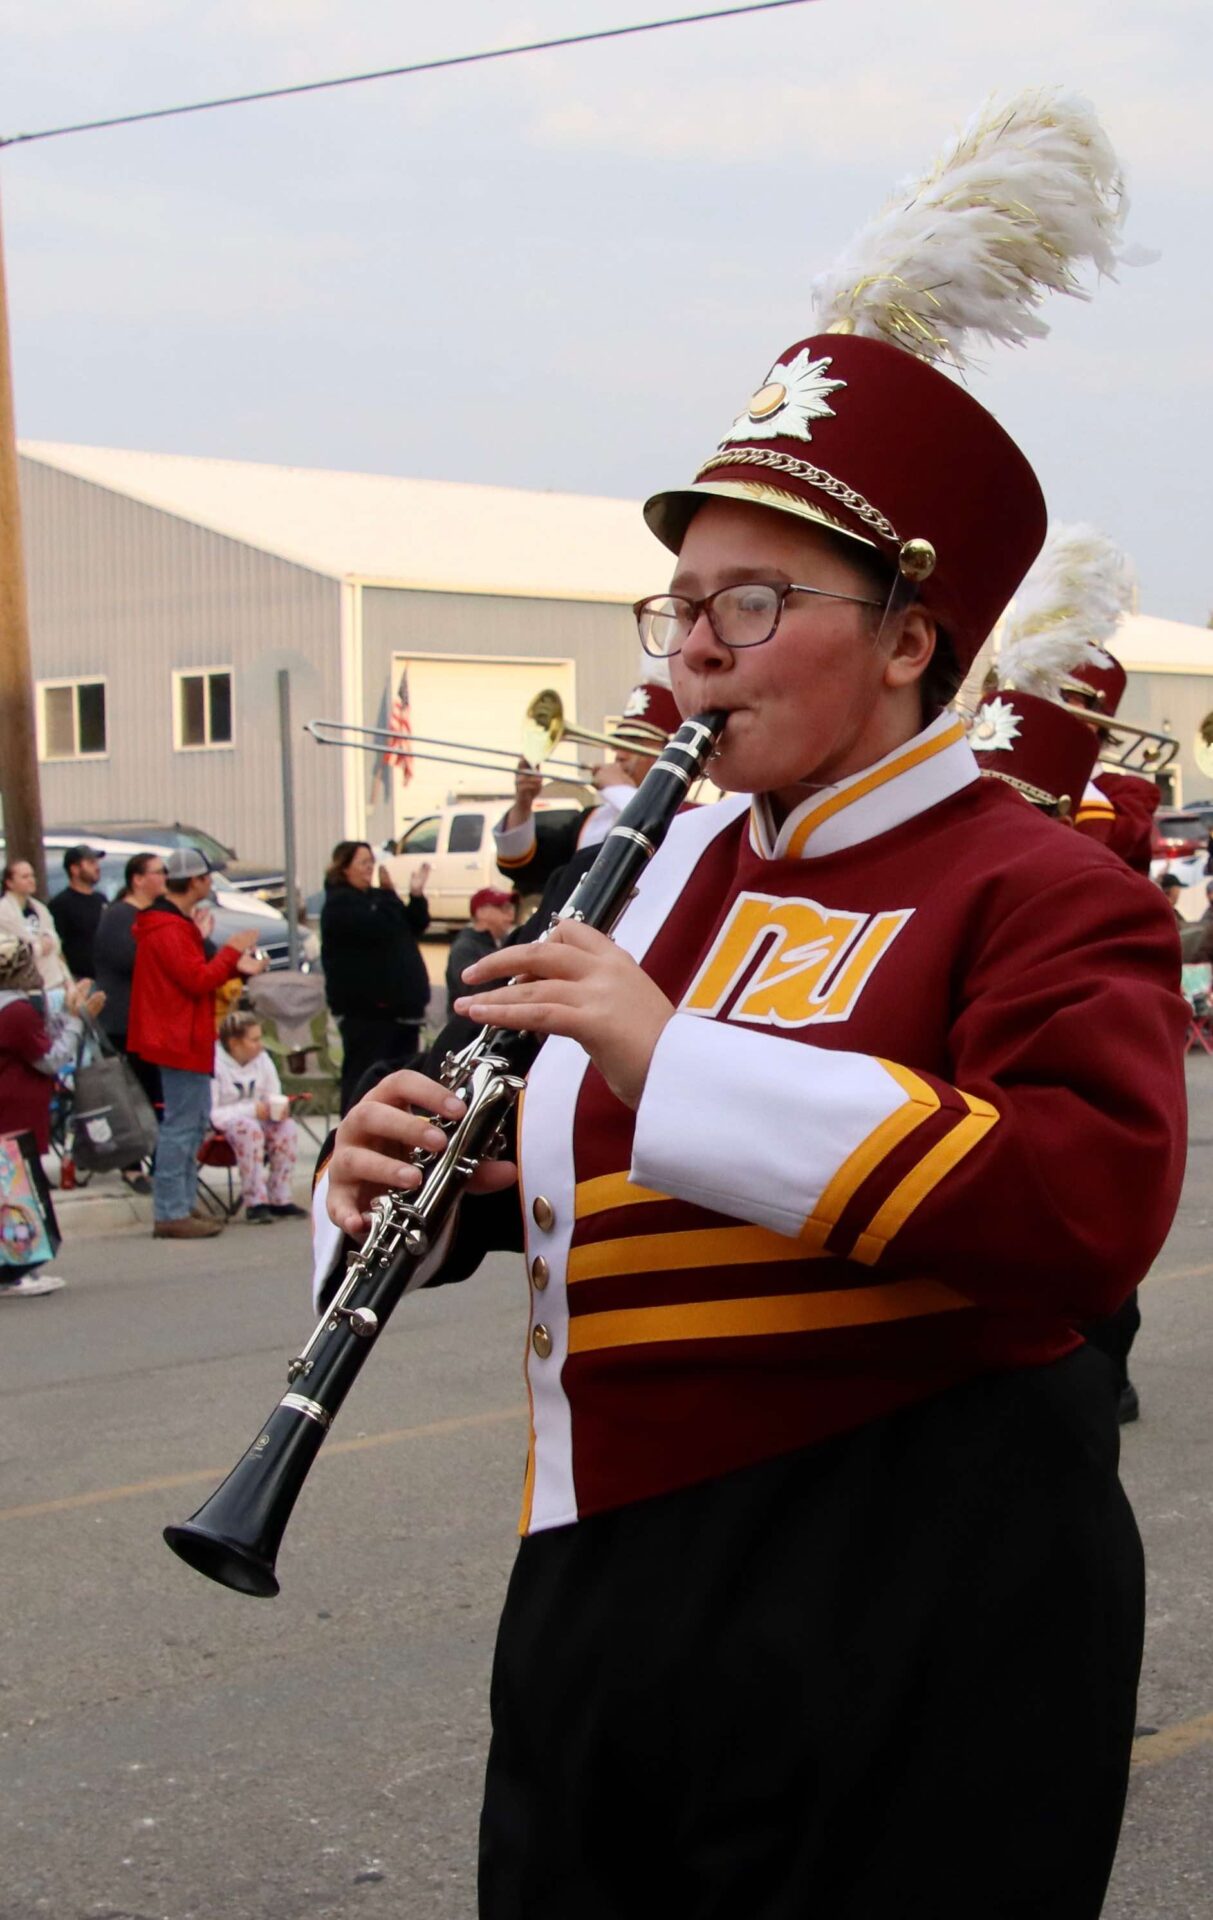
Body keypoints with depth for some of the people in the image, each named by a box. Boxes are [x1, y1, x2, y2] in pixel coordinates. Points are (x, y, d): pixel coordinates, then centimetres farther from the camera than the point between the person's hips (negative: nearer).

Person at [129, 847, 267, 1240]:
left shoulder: (174, 923, 16)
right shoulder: (168, 930, -18)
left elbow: (192, 972, 18)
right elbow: (198, 980, -22)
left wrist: (238, 967, 9)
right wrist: (232, 950, -12)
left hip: (185, 1038, 11)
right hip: (180, 1040, -11)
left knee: (195, 1122, 15)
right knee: (182, 1125, -10)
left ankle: (182, 1206, 20)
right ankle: (171, 1214, -8)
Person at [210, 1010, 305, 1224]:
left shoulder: (262, 1059, 3)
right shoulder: (214, 1064, -18)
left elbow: (274, 1097, 11)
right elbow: (210, 1114, -22)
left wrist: (279, 1107, -15)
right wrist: (251, 1110, -28)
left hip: (256, 1119, 6)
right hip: (222, 1126, -6)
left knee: (287, 1127, -22)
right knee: (249, 1128, -38)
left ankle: (279, 1200, -17)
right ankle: (256, 1203, -34)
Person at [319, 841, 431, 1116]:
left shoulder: (375, 897, 19)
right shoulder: (339, 904, -9)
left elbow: (415, 927, 16)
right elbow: (377, 928, -23)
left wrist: (416, 895, 2)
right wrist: (389, 894, -12)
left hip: (399, 1003, 9)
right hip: (364, 1009, -9)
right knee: (364, 1075, -10)